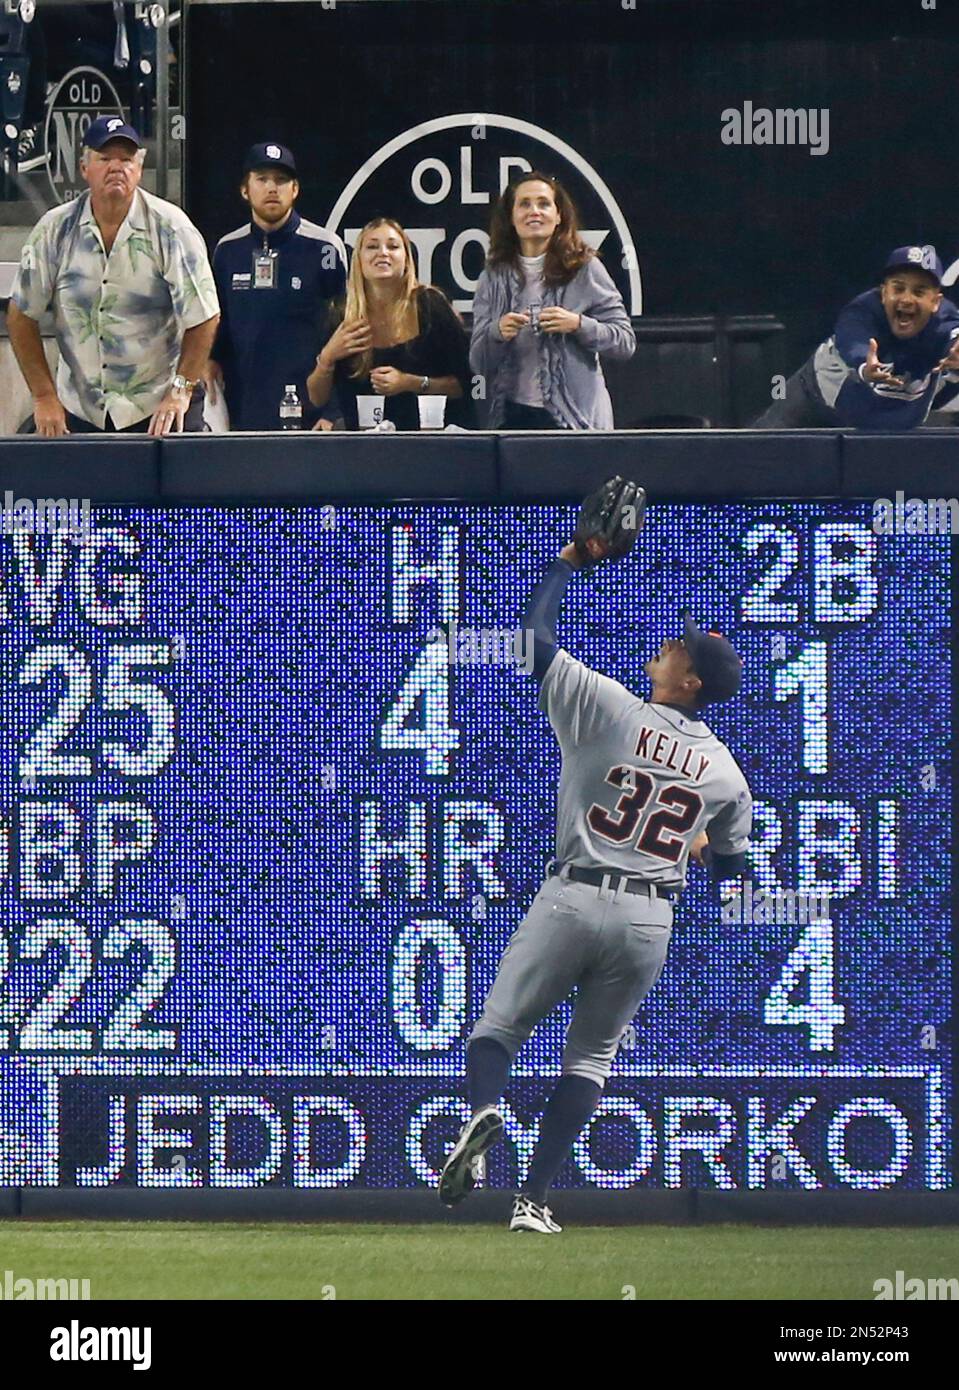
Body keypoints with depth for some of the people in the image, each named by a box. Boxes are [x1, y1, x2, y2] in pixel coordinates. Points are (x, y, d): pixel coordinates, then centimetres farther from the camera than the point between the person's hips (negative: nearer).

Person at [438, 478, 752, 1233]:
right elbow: (731, 860, 17)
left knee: (499, 1023, 7)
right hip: (650, 918, 3)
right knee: (591, 1055, 12)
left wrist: (572, 559, 11)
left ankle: (485, 1109, -26)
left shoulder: (607, 707, -7)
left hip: (574, 898, -3)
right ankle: (535, 1197, 2)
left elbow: (535, 633, 0)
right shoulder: (723, 769, 5)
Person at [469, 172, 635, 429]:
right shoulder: (494, 278, 7)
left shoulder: (585, 269, 0)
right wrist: (497, 333, -13)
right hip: (513, 415, 2)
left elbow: (625, 342, -2)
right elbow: (477, 363, 7)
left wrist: (578, 325, -17)